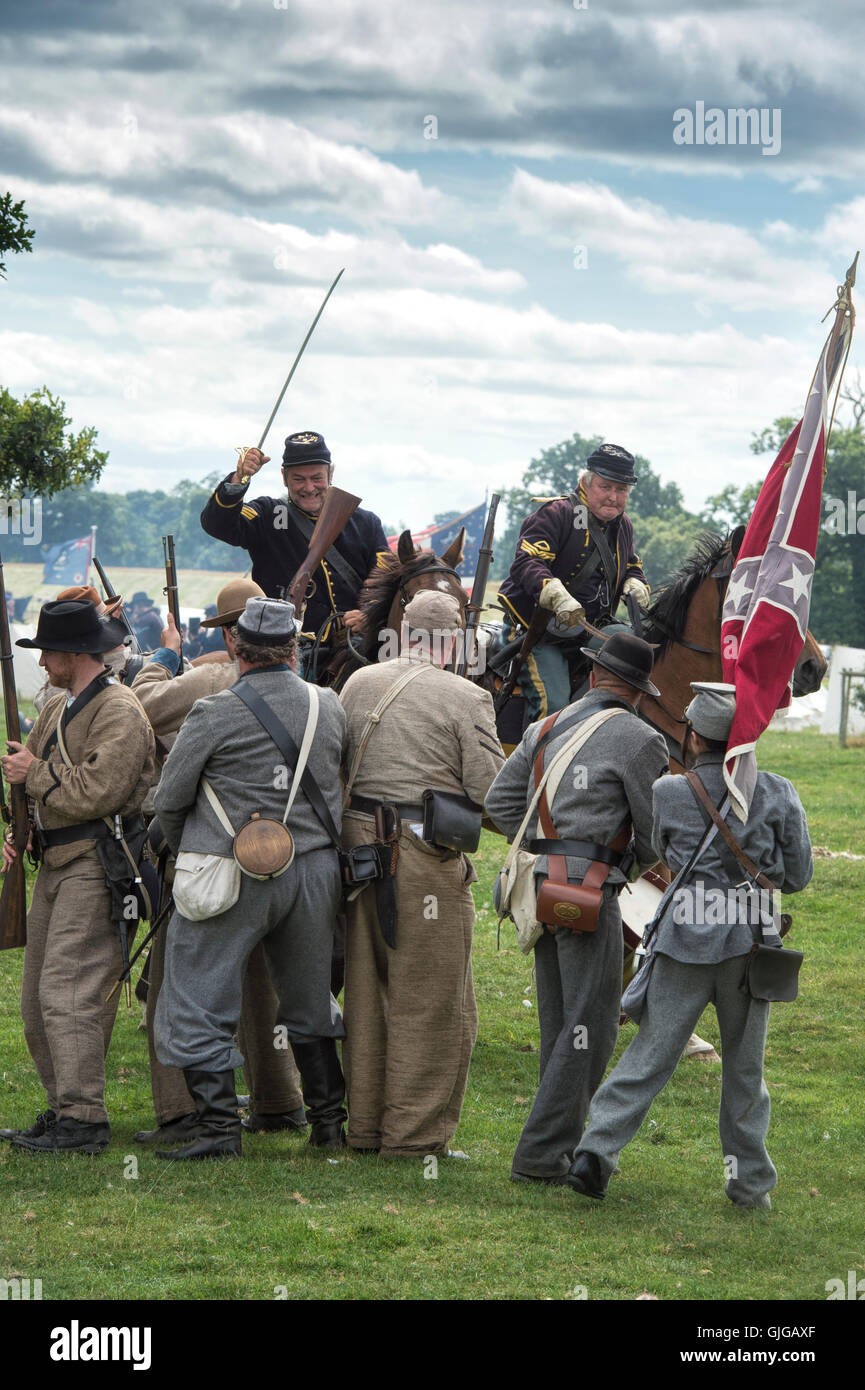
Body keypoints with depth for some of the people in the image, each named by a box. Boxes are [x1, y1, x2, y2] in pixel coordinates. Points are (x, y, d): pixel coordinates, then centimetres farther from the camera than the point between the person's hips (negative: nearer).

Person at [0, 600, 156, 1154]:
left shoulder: (119, 712, -13)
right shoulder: (58, 709, 17)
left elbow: (96, 793, -23)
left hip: (96, 869, -10)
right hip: (57, 865, 10)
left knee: (69, 993, -15)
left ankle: (83, 1119, -15)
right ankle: (63, 1109, 15)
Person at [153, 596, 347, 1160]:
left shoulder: (215, 714, -12)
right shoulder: (331, 707, 1)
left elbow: (169, 800, -3)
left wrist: (186, 850, 16)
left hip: (233, 877, -5)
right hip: (314, 871, 5)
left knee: (200, 1006, 3)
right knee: (309, 1002, 19)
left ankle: (219, 1127, -3)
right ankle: (330, 1119, 24)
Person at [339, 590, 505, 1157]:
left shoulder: (358, 684, 6)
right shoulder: (466, 698, -10)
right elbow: (490, 790, -12)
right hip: (428, 854, -6)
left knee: (367, 988, 15)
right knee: (430, 999, 4)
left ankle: (365, 1123, 24)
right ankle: (415, 1131, 7)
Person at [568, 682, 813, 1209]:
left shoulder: (669, 794, -1)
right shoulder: (778, 793, -1)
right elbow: (799, 875, 5)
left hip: (684, 937, 0)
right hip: (751, 943, 0)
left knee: (649, 1056, 4)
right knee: (745, 1067, 11)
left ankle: (597, 1150, -9)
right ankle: (749, 1180, 16)